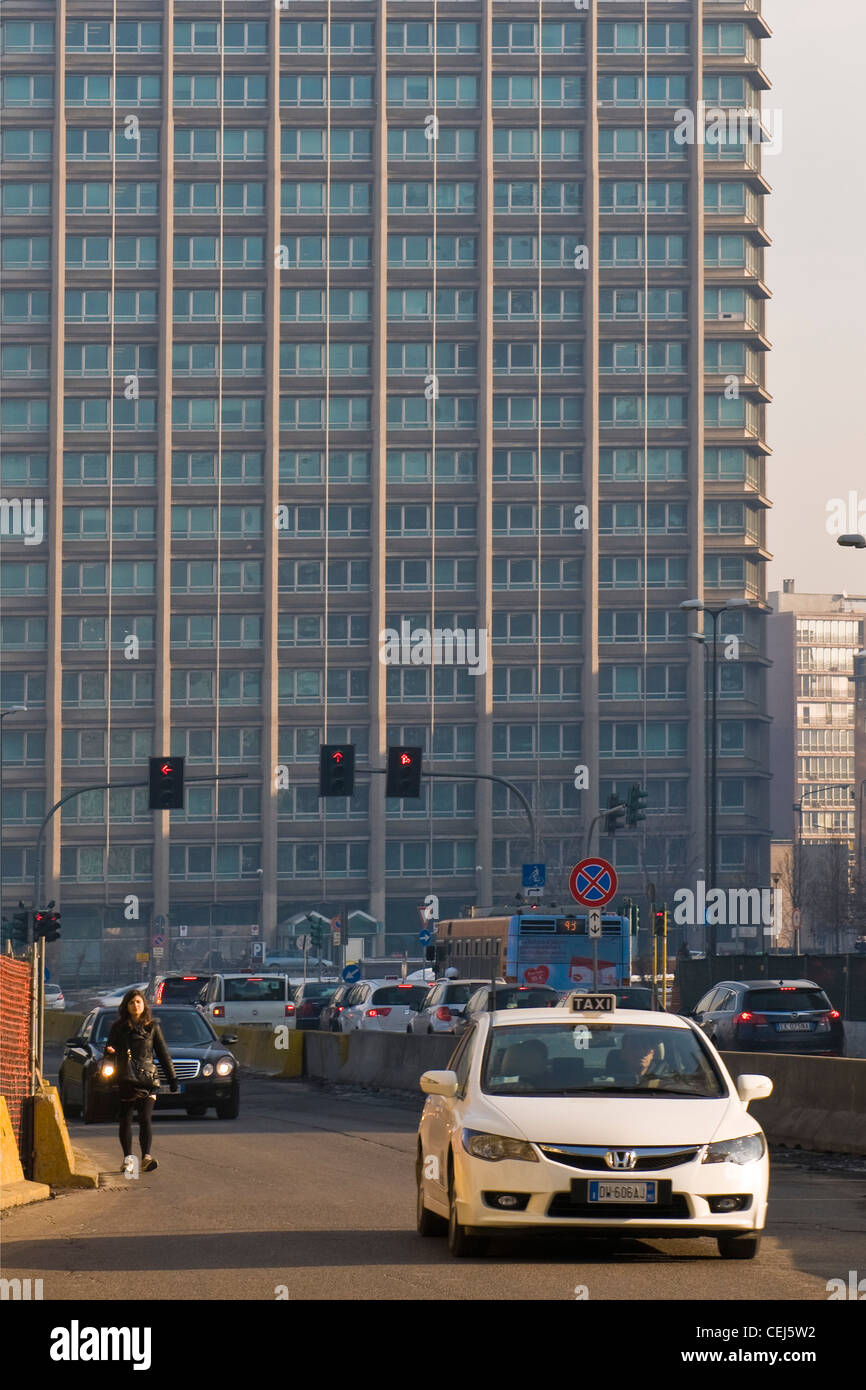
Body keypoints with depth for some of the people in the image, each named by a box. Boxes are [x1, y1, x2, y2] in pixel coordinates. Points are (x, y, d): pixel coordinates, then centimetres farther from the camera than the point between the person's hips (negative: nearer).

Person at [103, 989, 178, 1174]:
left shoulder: (152, 1027, 10)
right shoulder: (118, 1027, 9)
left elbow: (163, 1054, 13)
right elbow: (110, 1050, 9)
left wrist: (172, 1078, 11)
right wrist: (110, 1051, -17)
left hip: (148, 1079, -1)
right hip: (125, 1080, 1)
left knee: (146, 1118, -12)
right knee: (125, 1119, 3)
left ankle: (146, 1156, -18)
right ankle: (127, 1159, 9)